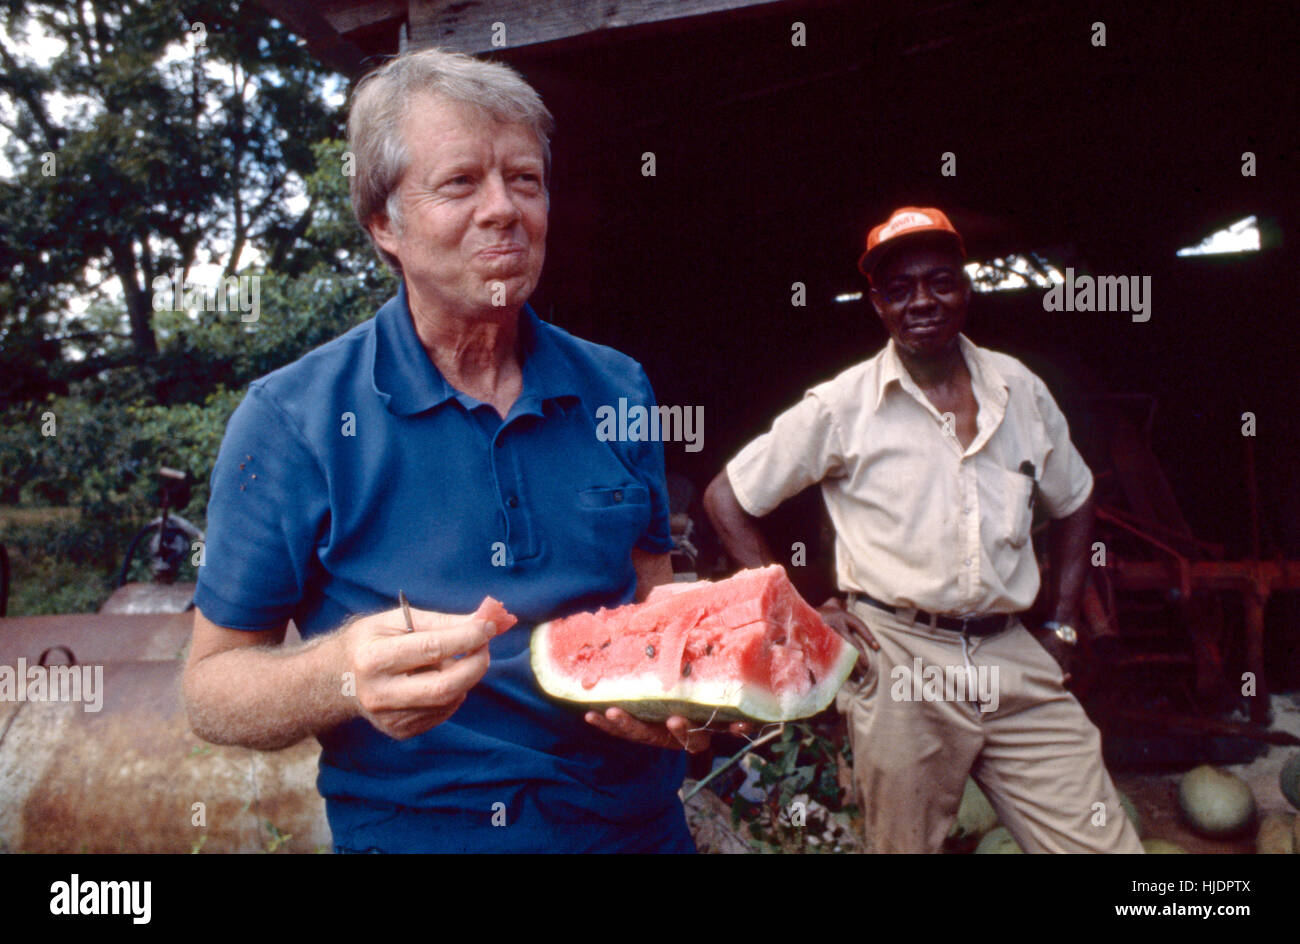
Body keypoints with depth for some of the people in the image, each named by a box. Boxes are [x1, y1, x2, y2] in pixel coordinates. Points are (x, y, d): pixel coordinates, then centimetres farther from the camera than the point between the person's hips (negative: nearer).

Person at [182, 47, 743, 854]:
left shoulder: (618, 390, -3)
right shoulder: (292, 421, -13)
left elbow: (653, 592, 5)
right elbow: (213, 683, -10)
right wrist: (341, 677, -31)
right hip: (405, 829, -3)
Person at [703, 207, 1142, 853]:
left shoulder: (1019, 390, 8)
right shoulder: (842, 406, -2)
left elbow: (1073, 502, 23)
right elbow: (725, 499, 2)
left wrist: (1065, 625, 14)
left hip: (1015, 659, 3)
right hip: (897, 661, -3)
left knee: (1102, 842, 2)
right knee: (906, 845, 9)